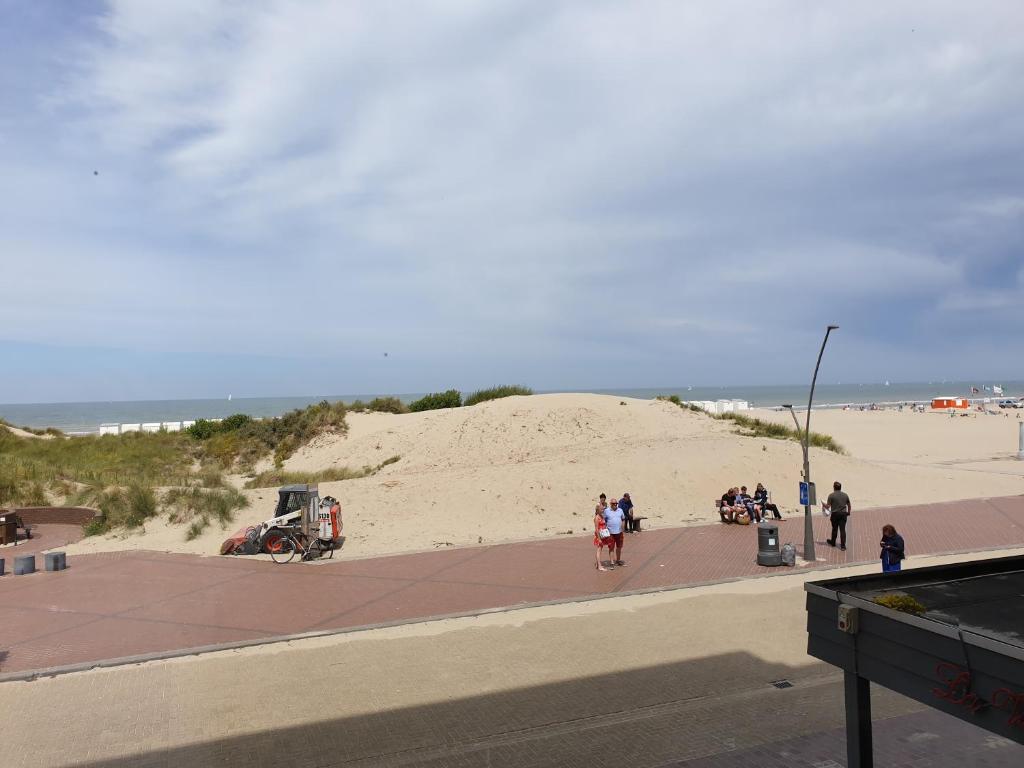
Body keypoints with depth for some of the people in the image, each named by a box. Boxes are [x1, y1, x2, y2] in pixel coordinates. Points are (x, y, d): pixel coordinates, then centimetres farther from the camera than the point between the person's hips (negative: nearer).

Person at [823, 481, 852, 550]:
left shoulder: (831, 495, -9)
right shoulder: (845, 495, 5)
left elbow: (828, 506, -9)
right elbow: (849, 505, 13)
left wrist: (824, 505, 13)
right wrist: (848, 512, 29)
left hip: (835, 514, -2)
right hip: (843, 514, 2)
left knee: (834, 529, 14)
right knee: (842, 529, 1)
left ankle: (833, 542, 30)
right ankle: (843, 545, -2)